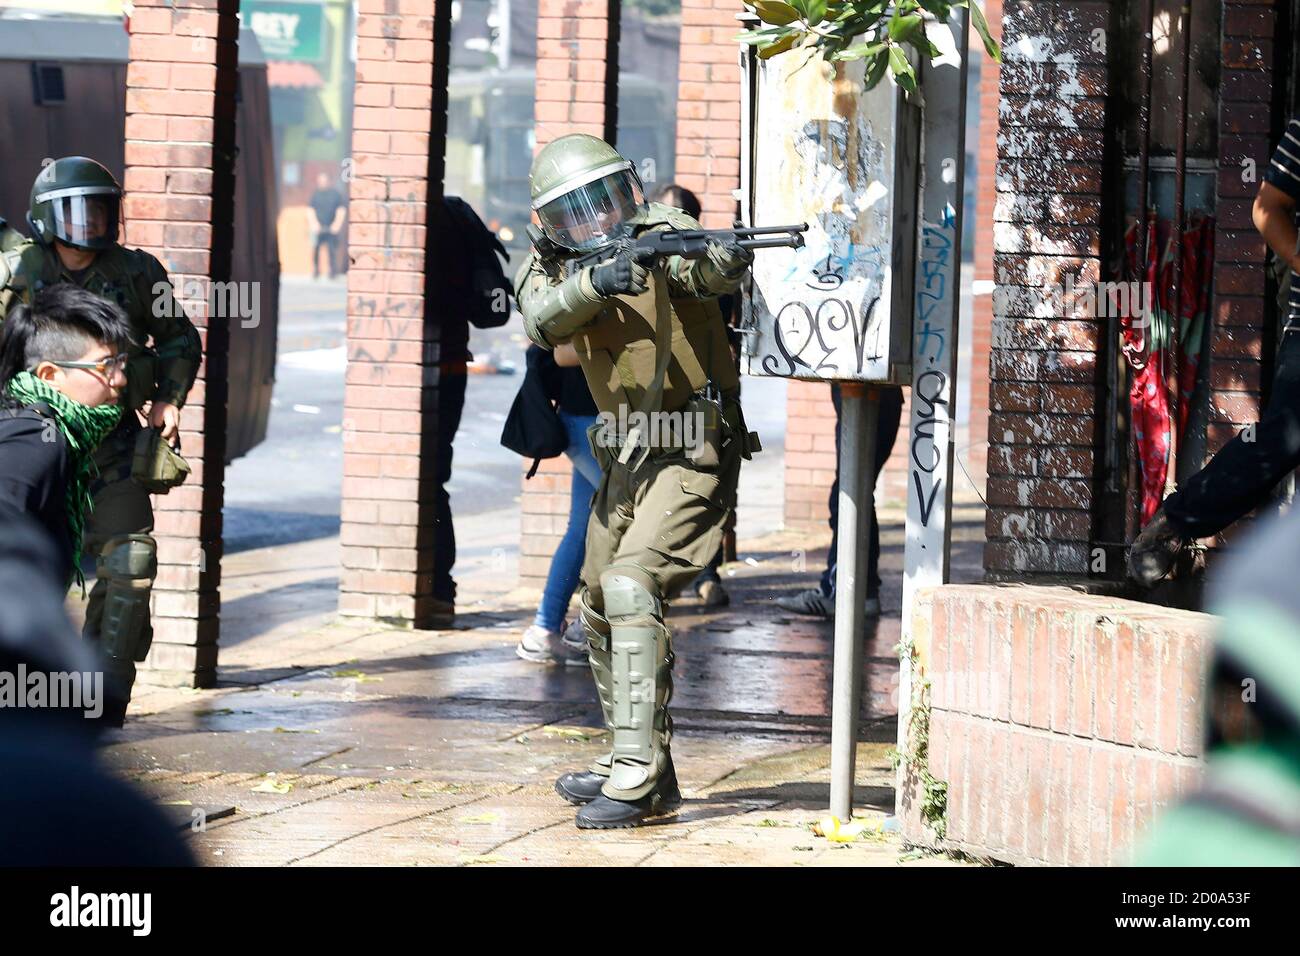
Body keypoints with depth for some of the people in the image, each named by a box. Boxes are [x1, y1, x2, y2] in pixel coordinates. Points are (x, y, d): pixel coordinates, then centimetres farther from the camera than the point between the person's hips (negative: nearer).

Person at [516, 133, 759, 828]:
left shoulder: (661, 235, -13)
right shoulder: (551, 264, 2)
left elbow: (703, 274, -35)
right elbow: (543, 320, -20)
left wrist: (726, 259, -58)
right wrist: (594, 282, -38)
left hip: (691, 451, -8)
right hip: (625, 456, 8)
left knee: (630, 587, -22)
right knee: (599, 609, 16)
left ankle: (637, 782, -24)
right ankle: (641, 764, 31)